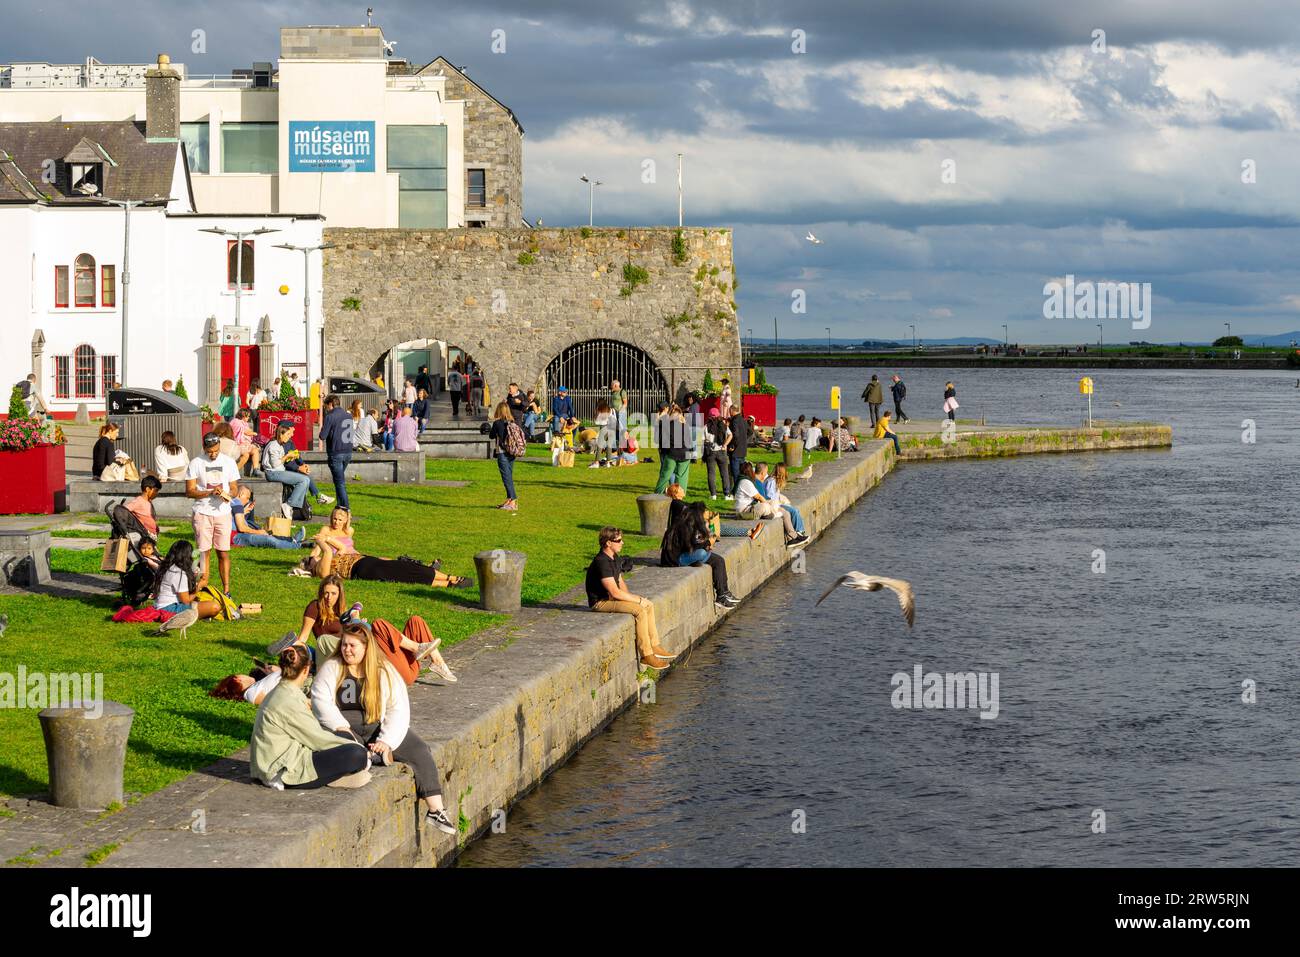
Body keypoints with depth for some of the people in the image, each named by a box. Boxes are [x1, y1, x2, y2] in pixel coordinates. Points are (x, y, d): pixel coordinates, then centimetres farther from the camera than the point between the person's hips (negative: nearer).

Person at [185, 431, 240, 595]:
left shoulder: (228, 462, 7)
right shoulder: (196, 463, 0)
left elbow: (235, 488, 11)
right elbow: (189, 491, -3)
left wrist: (228, 494, -13)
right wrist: (210, 492, -17)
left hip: (223, 513, 1)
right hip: (202, 513, -1)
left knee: (224, 552, 1)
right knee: (203, 551, -1)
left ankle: (226, 590, 5)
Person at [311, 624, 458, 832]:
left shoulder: (384, 671, 3)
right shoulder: (331, 668, 3)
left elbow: (398, 709, -5)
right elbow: (320, 699, -8)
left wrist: (386, 741, -20)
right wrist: (341, 727, -23)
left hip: (378, 727, 1)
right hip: (344, 727, -1)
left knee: (420, 751, -18)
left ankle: (435, 811, -18)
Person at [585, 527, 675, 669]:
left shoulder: (614, 558, 9)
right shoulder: (601, 562, -24)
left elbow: (620, 581, 21)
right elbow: (615, 592, -27)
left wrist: (629, 596, 1)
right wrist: (638, 600, -17)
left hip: (611, 597, 10)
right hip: (600, 602, -10)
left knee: (649, 605, 6)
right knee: (640, 610, -24)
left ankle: (654, 647, 7)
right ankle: (646, 655, -21)